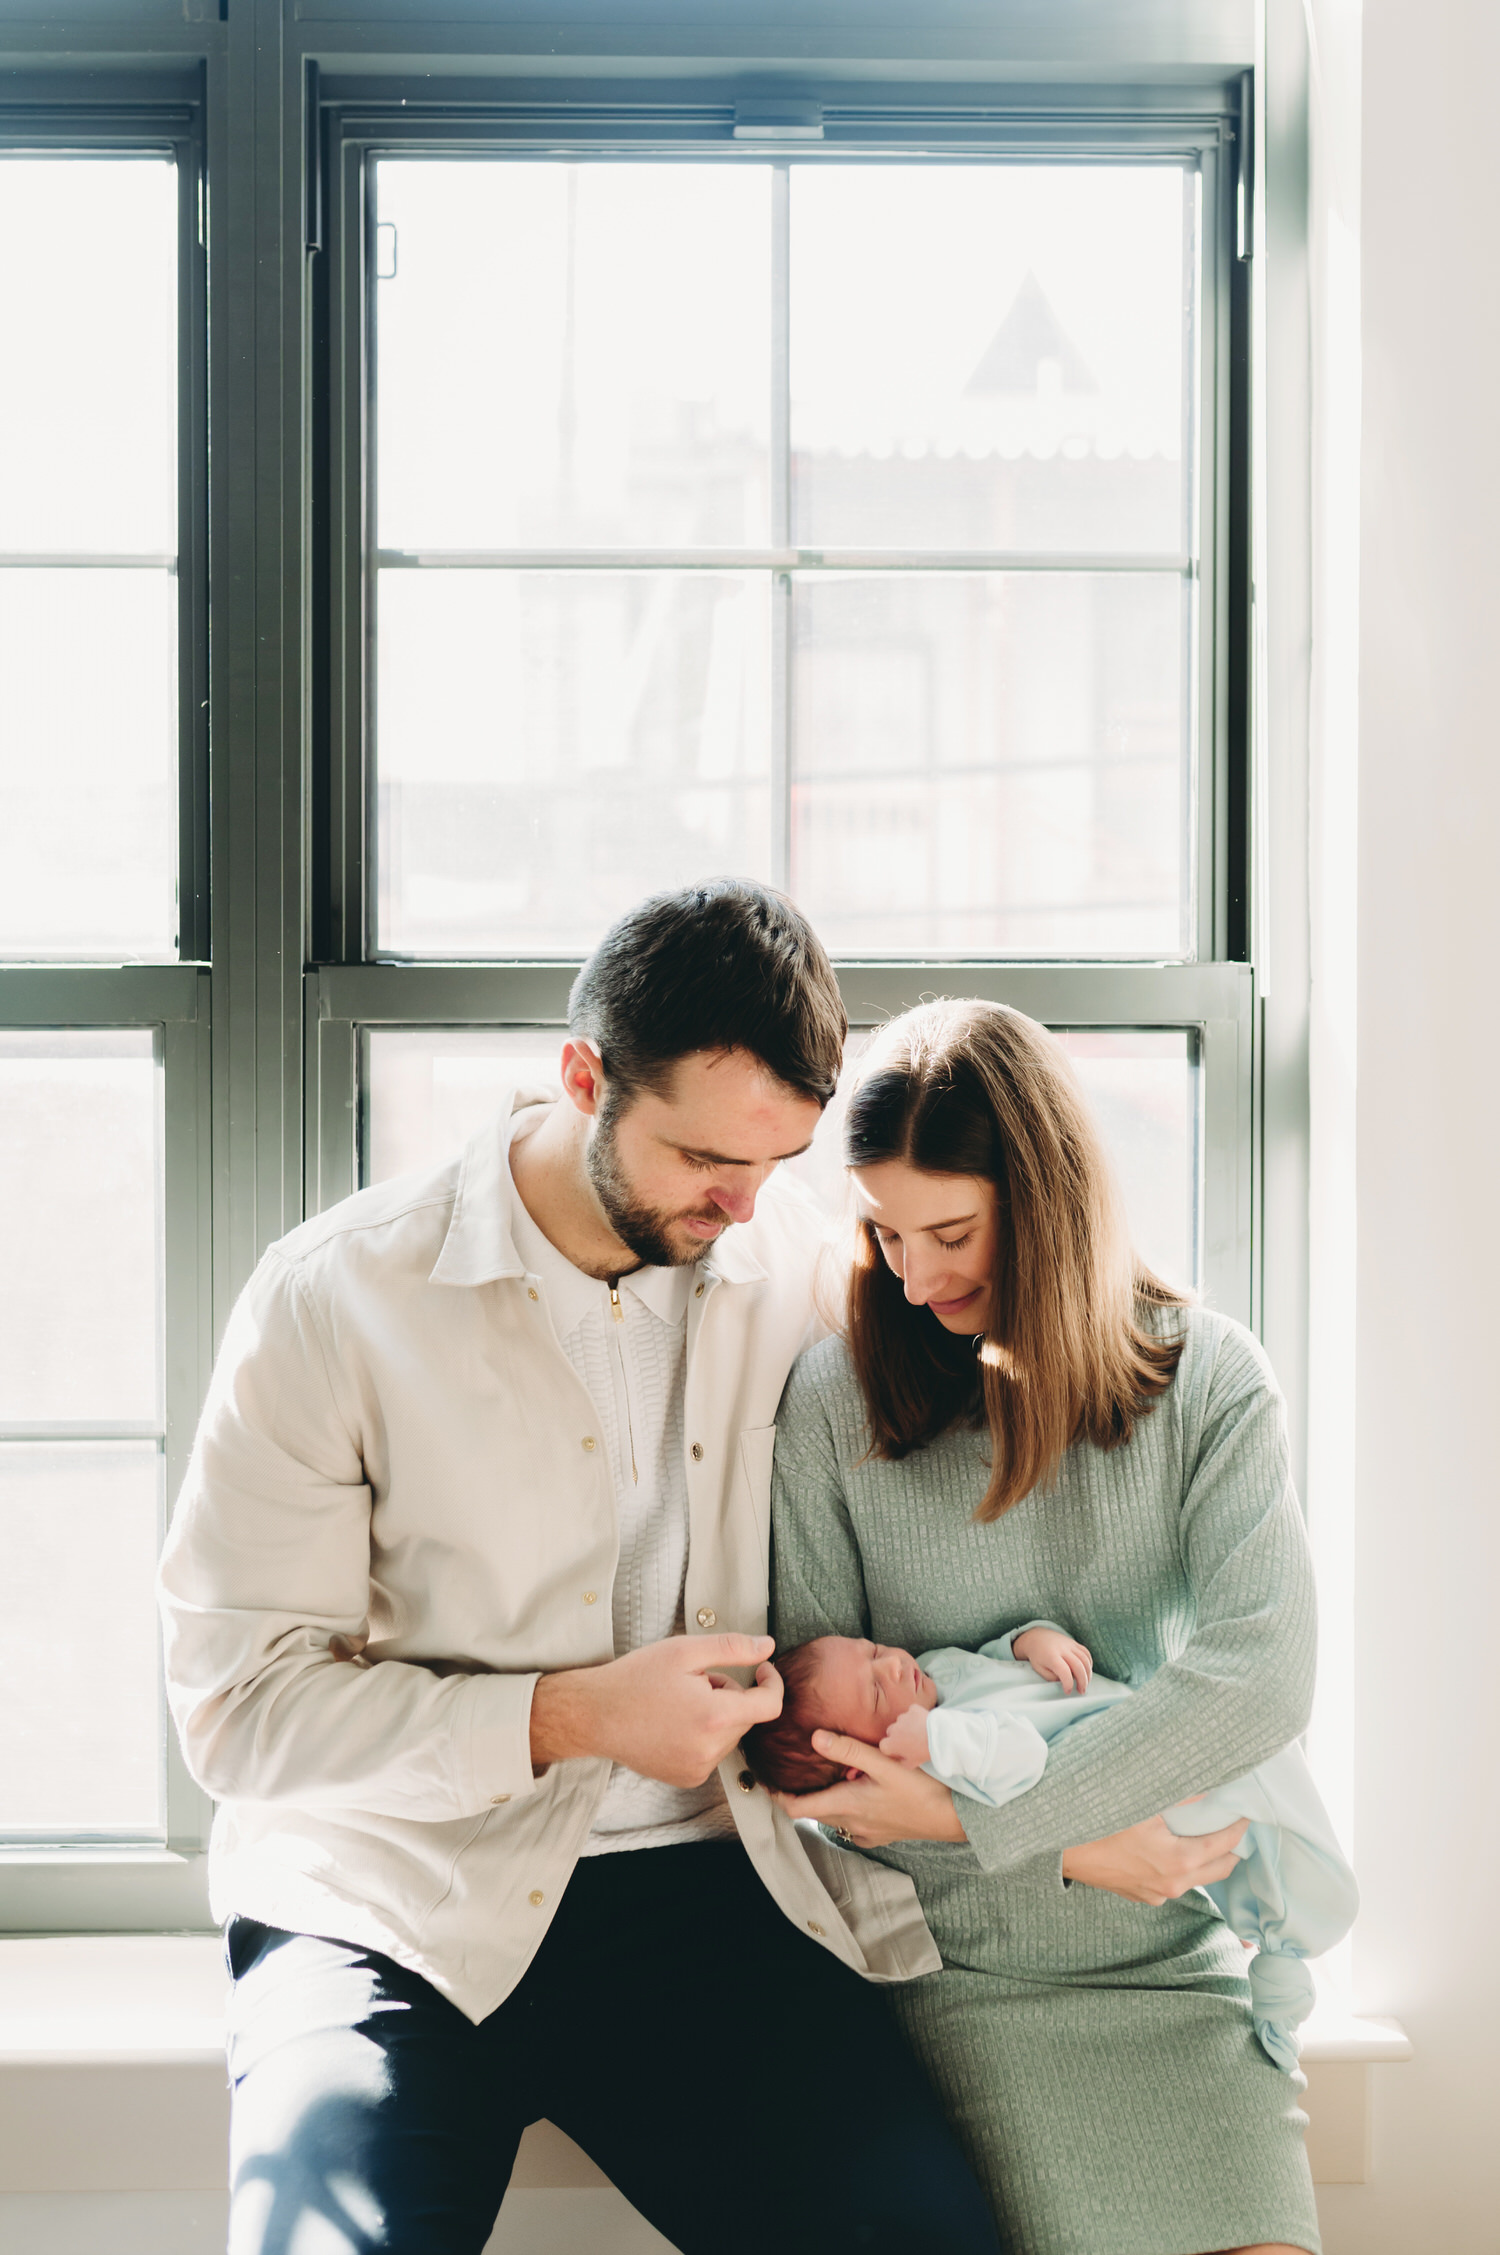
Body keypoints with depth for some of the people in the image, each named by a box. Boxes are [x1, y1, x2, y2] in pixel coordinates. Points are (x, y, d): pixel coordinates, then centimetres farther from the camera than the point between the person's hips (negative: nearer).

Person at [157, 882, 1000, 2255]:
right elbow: (238, 1702, -7)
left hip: (704, 1883, 3)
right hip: (396, 1901, -3)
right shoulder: (334, 1301, -6)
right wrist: (570, 1718, -15)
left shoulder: (795, 1259, 5)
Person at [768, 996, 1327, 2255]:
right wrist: (1069, 1846, -11)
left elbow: (1261, 1676, -14)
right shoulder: (836, 1398, -1)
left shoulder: (1208, 1379, -1)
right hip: (950, 1964, -1)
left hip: (1176, 1959, 1)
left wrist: (971, 1814, -16)